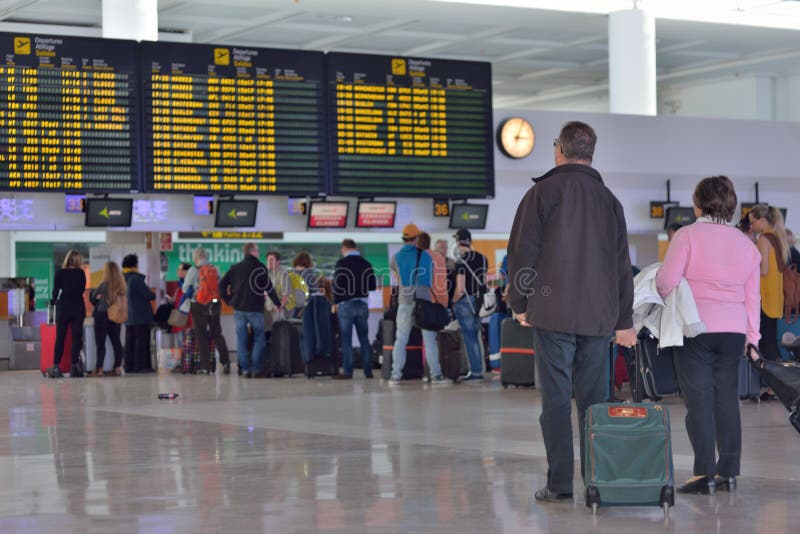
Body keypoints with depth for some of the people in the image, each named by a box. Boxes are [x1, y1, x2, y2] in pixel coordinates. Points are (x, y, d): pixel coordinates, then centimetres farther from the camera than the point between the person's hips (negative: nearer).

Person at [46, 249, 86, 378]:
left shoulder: (59, 273, -3)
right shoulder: (81, 273, 0)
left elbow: (55, 290, 0)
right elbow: (82, 290, 7)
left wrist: (53, 302, 15)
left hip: (63, 307, 0)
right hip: (78, 307, 0)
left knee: (60, 338, 4)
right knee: (76, 338, 2)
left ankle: (56, 367, -1)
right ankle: (75, 367, -4)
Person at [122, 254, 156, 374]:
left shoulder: (123, 279, 8)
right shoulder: (136, 279, -16)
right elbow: (149, 295, -15)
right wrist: (153, 294, 8)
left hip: (128, 317, 8)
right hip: (141, 316, -8)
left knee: (130, 342, 11)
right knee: (141, 341, -3)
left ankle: (129, 366, 12)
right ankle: (141, 366, -3)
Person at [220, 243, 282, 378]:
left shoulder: (235, 268, 8)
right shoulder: (259, 267, -4)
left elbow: (222, 284, 6)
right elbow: (268, 287, -6)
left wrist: (229, 301, 15)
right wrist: (277, 303, 2)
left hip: (238, 308, 4)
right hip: (255, 308, -4)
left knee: (241, 339, 6)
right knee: (259, 338, 5)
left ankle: (245, 369, 4)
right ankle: (256, 369, -2)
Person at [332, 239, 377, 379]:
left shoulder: (341, 263, -8)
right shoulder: (366, 264, 5)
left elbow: (337, 284, -12)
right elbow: (373, 286, 8)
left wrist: (336, 302, -1)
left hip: (346, 304, -4)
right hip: (363, 304, 4)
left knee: (346, 339, 1)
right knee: (364, 339, 9)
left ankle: (347, 371, -1)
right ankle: (368, 371, 9)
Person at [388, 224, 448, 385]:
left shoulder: (395, 258, 4)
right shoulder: (425, 256, 1)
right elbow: (432, 282, 9)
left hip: (404, 302, 1)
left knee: (400, 340, 6)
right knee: (429, 339, 1)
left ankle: (396, 375, 3)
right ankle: (435, 374, -1)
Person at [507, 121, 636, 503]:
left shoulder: (543, 192, -1)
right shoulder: (609, 199, 12)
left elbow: (522, 251, -4)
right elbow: (622, 263, 13)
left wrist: (520, 303, 7)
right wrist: (624, 321, 17)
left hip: (552, 314, -4)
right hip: (598, 316, 4)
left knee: (556, 399, -2)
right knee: (593, 400, 8)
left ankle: (560, 484, -5)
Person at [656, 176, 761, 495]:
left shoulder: (687, 236, -6)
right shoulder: (746, 244, 11)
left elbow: (667, 281, -12)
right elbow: (752, 296, 12)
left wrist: (658, 285, 11)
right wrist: (752, 336, 16)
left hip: (697, 328, -5)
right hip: (734, 330, 5)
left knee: (699, 399, -2)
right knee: (727, 399, 11)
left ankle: (705, 473, -4)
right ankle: (728, 471, 13)